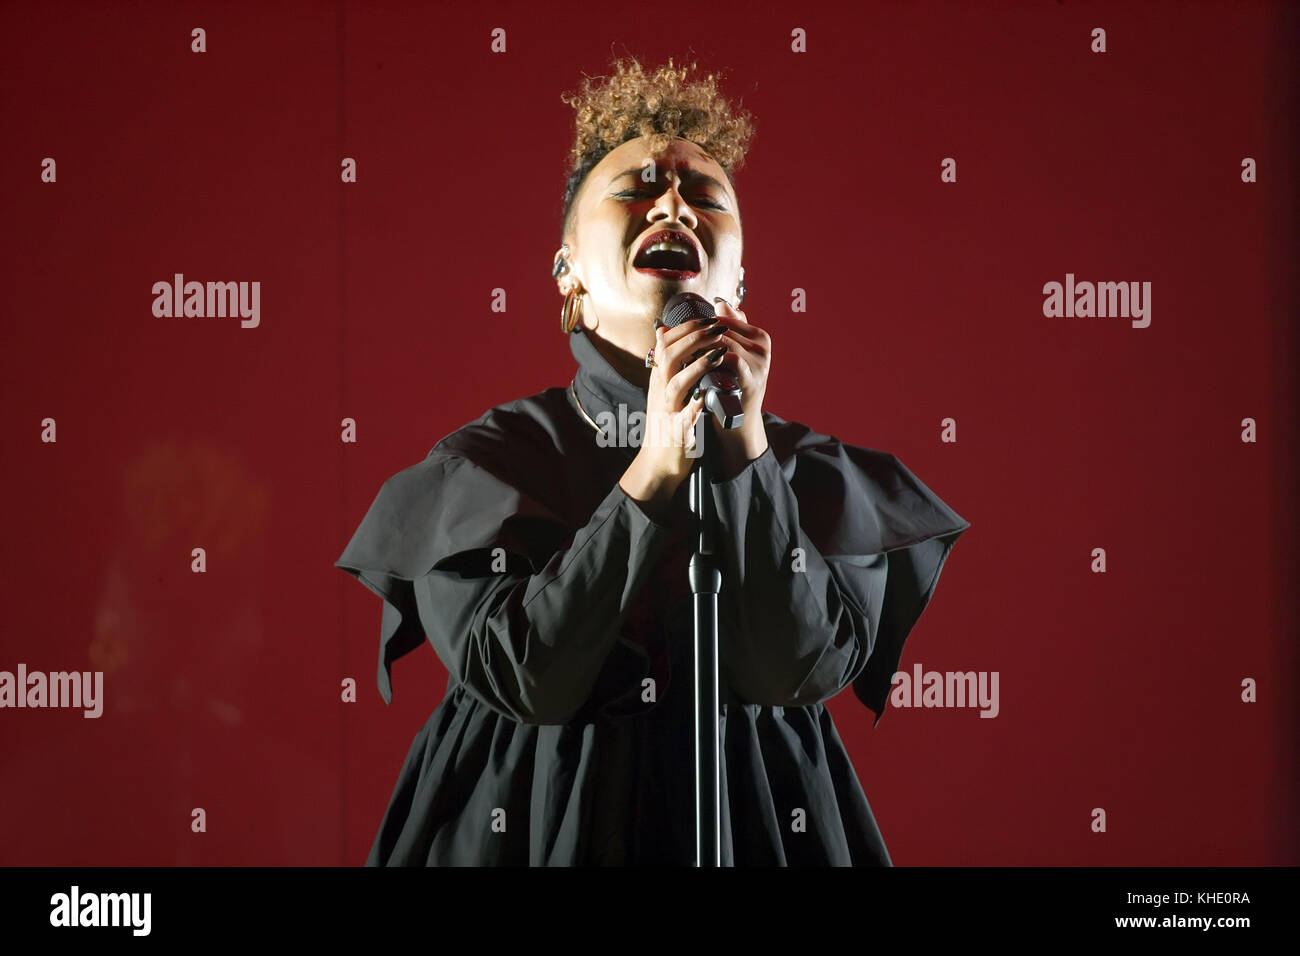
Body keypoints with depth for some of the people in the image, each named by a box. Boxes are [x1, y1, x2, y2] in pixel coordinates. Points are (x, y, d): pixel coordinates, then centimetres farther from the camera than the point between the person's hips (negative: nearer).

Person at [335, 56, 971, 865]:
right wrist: (656, 470, -21)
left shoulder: (813, 471, 0)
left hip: (754, 826, 1)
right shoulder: (485, 460, -3)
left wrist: (743, 446, -18)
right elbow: (526, 679, -16)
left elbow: (798, 674, -15)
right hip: (536, 826, -1)